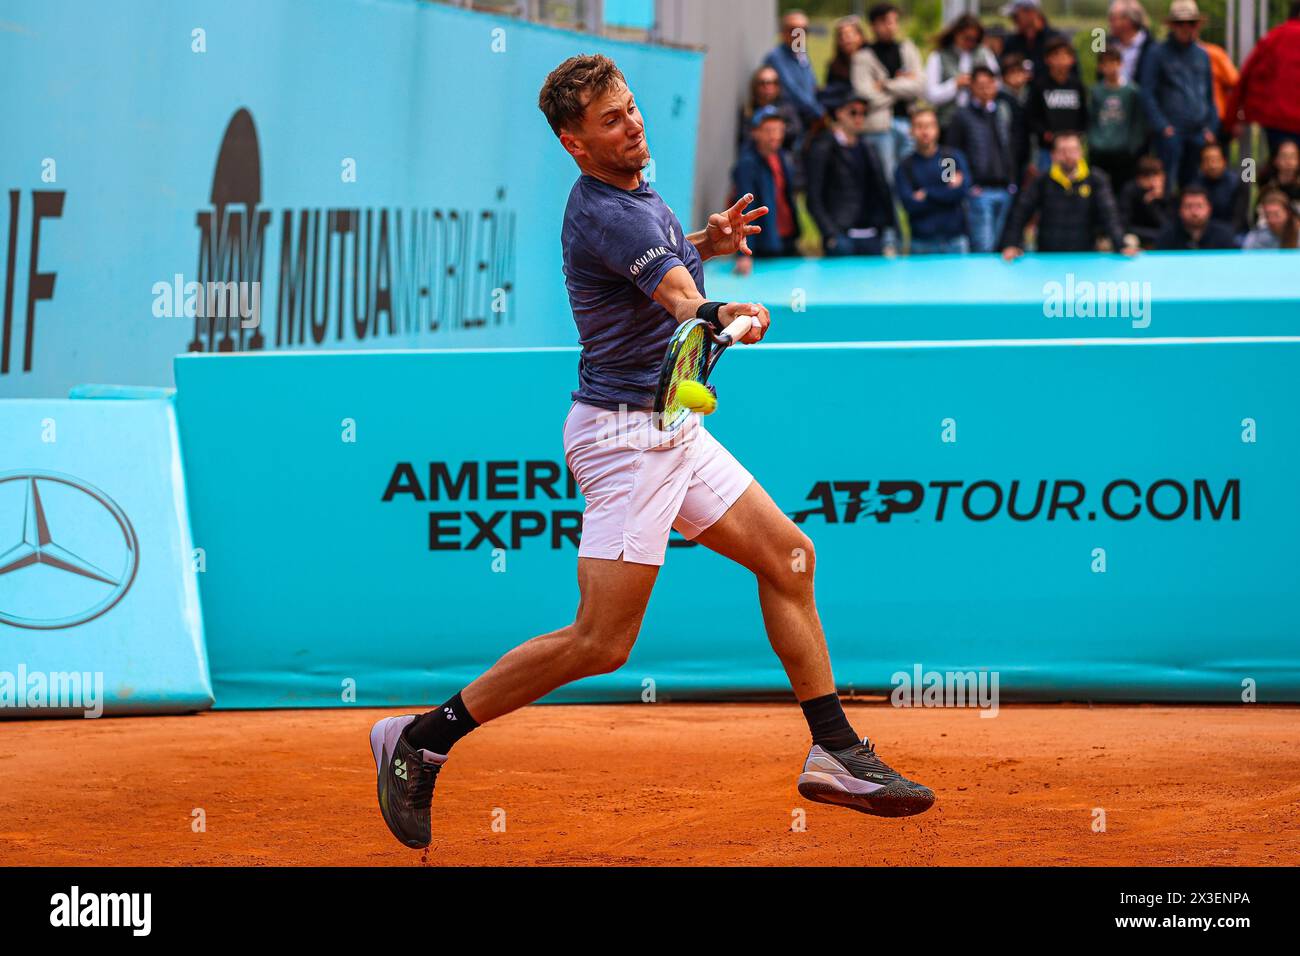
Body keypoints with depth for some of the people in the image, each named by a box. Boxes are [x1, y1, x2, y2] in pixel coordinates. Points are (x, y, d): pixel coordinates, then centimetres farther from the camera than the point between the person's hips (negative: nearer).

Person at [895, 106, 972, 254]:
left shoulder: (953, 156, 6)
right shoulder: (906, 166, 4)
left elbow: (963, 190, -6)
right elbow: (909, 204, -7)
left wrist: (927, 194, -7)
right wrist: (946, 191, -8)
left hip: (955, 239, 1)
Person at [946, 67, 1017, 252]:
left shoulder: (1003, 113, 15)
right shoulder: (963, 116, 0)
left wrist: (1012, 182, 13)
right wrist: (968, 186, -9)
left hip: (1005, 190, 5)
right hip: (979, 191, -5)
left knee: (1001, 245, 5)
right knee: (984, 246, -11)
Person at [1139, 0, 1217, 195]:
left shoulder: (1202, 55, 15)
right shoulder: (1159, 55, -1)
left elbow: (1210, 96, 20)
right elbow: (1147, 93, -5)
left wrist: (1211, 127, 9)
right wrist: (1162, 126, -13)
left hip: (1199, 133, 5)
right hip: (1171, 133, -5)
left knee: (1191, 181, 8)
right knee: (1168, 181, -10)